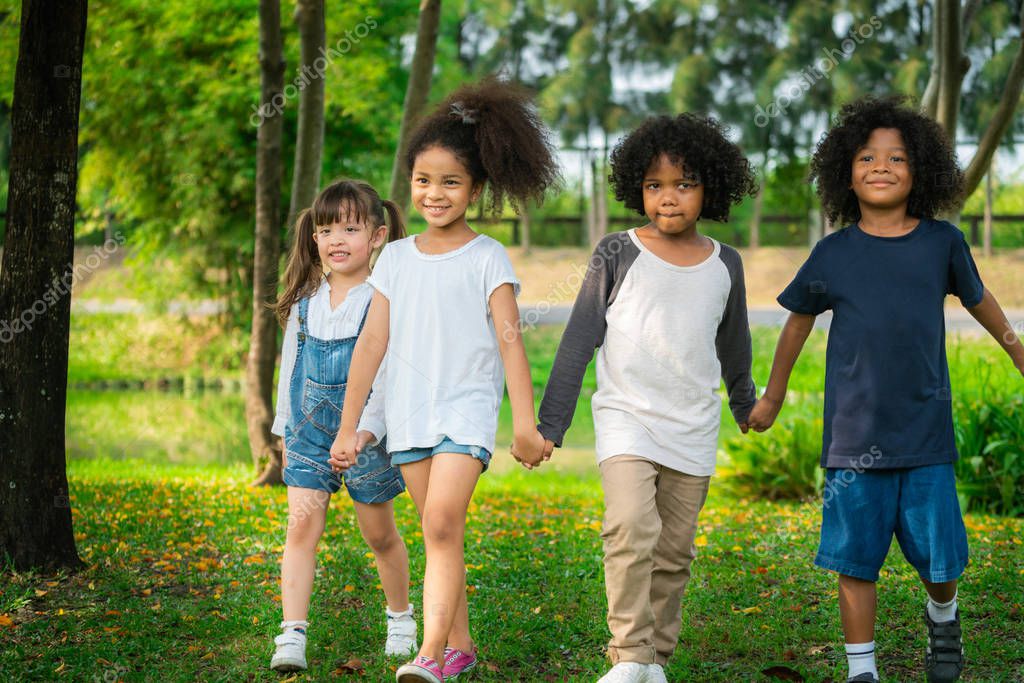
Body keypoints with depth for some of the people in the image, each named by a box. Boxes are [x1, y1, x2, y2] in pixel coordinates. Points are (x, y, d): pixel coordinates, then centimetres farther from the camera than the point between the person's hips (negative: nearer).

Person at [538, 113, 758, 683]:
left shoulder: (725, 265, 6)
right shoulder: (618, 256, -3)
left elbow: (735, 349, 21)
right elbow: (579, 341, -2)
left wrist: (747, 407, 33)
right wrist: (550, 424, -4)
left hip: (694, 431, 3)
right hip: (627, 418, -3)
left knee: (674, 552, 6)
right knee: (631, 530, -21)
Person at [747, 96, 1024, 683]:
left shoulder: (942, 242, 1)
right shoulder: (834, 254, 0)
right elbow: (799, 321, 15)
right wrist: (773, 397, 24)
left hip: (926, 434, 0)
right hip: (854, 437, 0)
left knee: (940, 557, 5)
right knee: (856, 561, 2)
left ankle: (943, 618, 37)